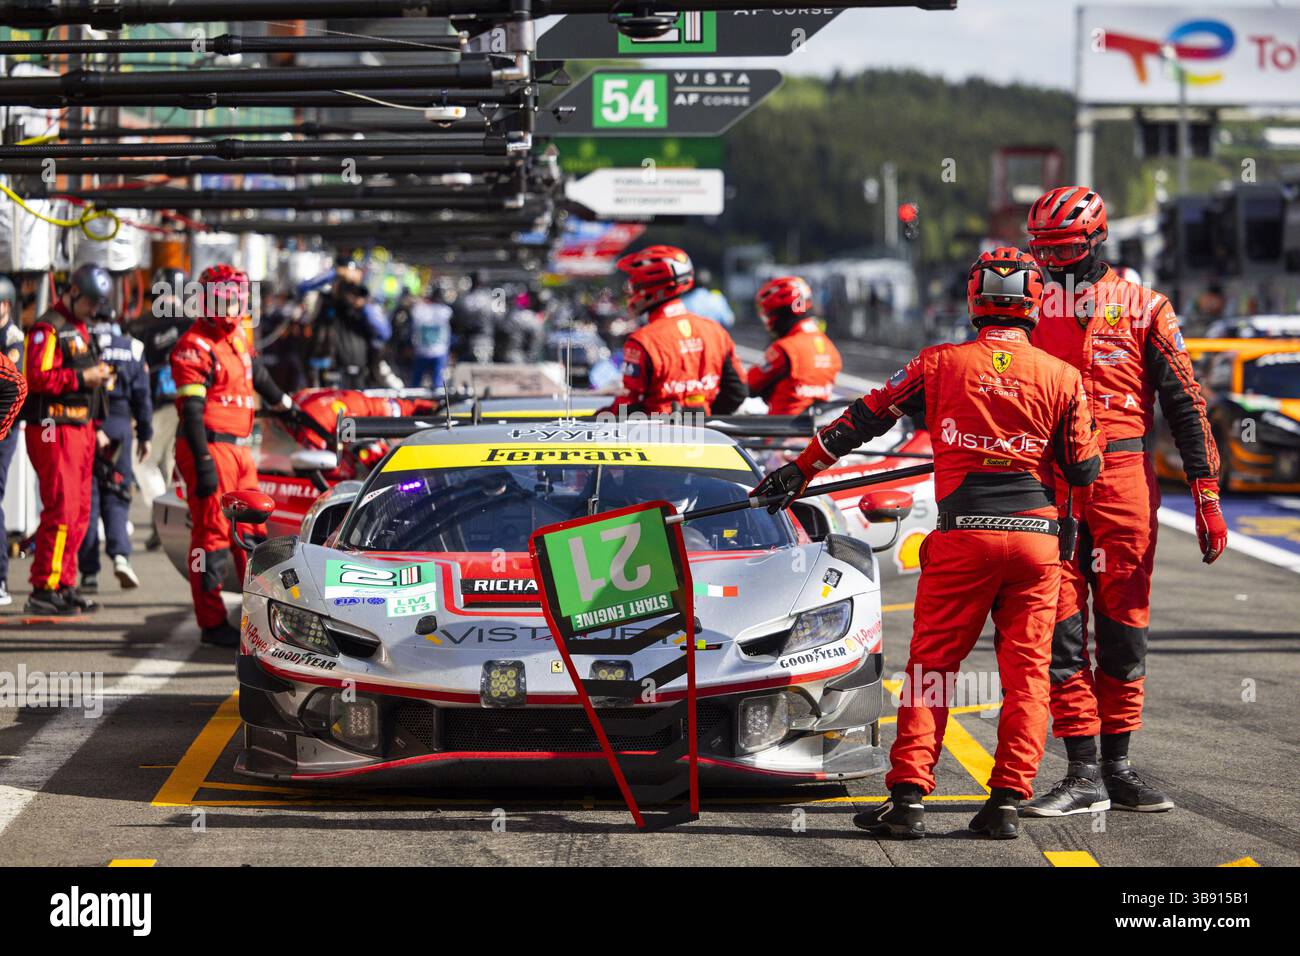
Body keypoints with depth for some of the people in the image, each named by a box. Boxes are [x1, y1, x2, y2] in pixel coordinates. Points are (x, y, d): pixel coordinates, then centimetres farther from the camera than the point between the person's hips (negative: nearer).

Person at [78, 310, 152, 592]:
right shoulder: (132, 348, 4)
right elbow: (142, 396, 5)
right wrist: (145, 436, 12)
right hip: (119, 424, 1)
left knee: (87, 498, 3)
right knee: (115, 498, 10)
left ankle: (89, 573, 1)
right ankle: (120, 555, -14)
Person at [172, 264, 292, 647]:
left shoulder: (237, 336, 15)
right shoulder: (195, 347, -12)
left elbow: (257, 374, 34)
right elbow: (191, 410, -18)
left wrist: (286, 405, 46)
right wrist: (203, 463, -23)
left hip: (239, 448, 9)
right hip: (210, 446, -9)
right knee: (212, 532, -6)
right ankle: (212, 624, -4)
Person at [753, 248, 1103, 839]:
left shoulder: (942, 363, 1)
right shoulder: (1062, 377, 3)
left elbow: (866, 418, 6)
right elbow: (1084, 471, 7)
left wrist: (800, 470, 14)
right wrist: (1089, 440, 30)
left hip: (962, 536, -1)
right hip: (1037, 536, 1)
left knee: (932, 663, 5)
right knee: (1026, 670, 7)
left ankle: (909, 796, -1)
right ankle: (1008, 800, 2)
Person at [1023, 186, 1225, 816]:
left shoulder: (1143, 308, 5)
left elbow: (1184, 402, 4)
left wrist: (1207, 494, -3)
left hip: (1123, 477, -1)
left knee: (1123, 622, 3)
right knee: (1060, 624, -5)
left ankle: (1117, 768, 12)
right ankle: (1083, 772, -4)